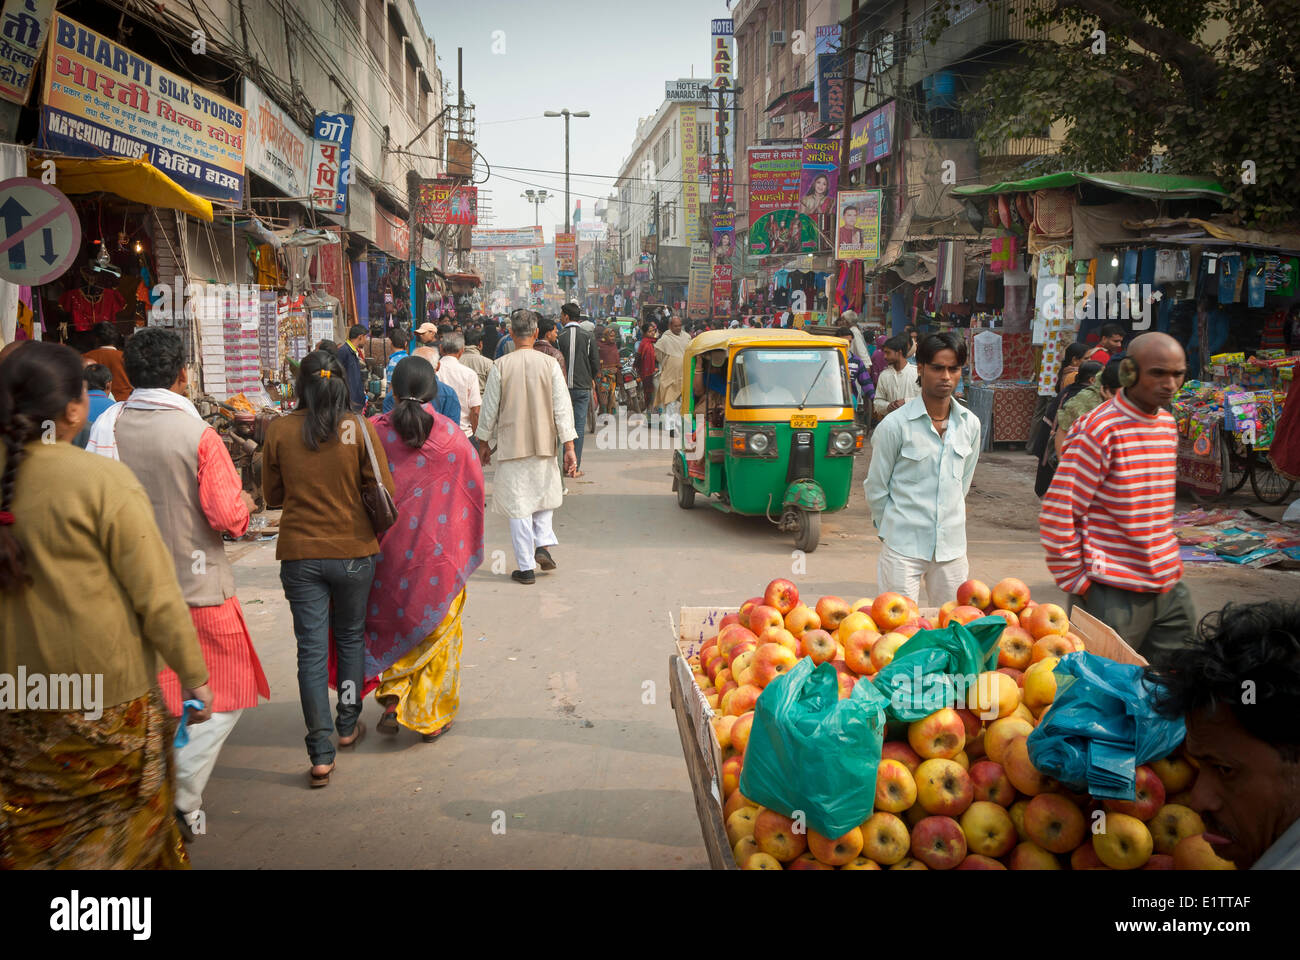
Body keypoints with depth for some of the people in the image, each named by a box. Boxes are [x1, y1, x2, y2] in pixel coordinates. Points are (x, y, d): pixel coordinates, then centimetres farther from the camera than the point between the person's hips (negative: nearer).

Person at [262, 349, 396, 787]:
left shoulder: (279, 430, -4)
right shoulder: (360, 429, -9)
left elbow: (273, 495, 5)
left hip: (299, 553, 0)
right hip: (353, 550, 0)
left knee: (311, 649, 3)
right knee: (351, 637, 20)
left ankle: (321, 754, 3)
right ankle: (348, 726, 33)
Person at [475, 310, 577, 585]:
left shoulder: (500, 366, -7)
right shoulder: (549, 364, -5)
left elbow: (490, 408, -1)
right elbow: (562, 407, -5)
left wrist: (484, 442, 13)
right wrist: (569, 446, -1)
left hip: (511, 445, -1)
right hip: (543, 443, 2)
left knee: (518, 504, 4)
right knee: (545, 493, 24)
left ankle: (526, 567, 7)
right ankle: (542, 543, 7)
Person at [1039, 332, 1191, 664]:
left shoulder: (1167, 424, 10)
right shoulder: (1100, 429, -16)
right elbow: (1057, 514, -17)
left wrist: (1170, 562, 18)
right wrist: (1077, 582, -13)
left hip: (1169, 586, 8)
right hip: (1114, 596, -8)